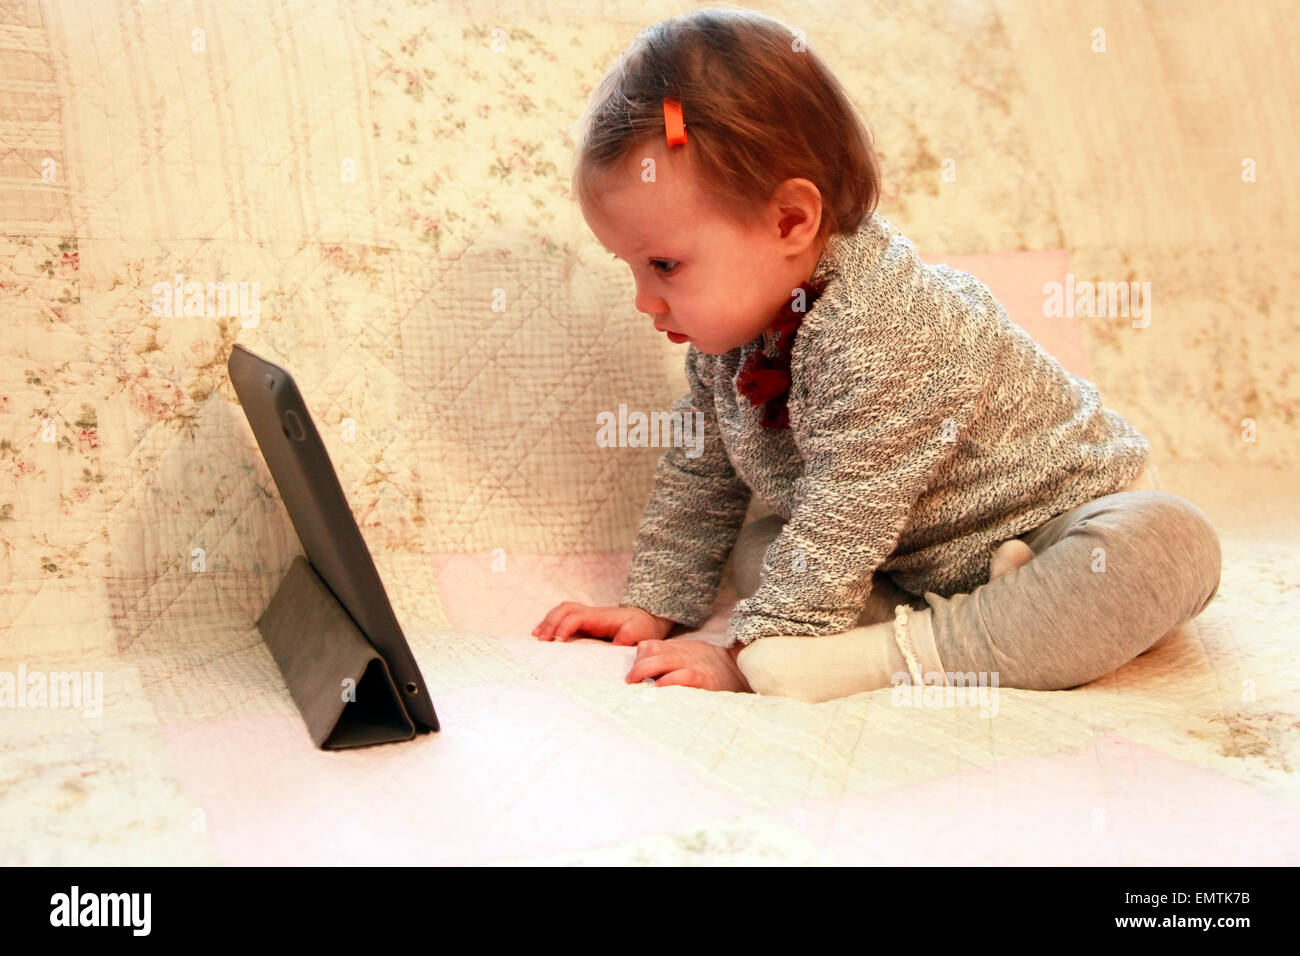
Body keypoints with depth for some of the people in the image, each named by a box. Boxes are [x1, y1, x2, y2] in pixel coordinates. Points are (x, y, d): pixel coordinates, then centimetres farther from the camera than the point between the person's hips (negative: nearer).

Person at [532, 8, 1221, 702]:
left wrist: (748, 655, -25)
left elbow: (841, 525, -31)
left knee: (1170, 542, -34)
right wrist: (653, 605, 1)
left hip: (1070, 510, -6)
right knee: (755, 551, -7)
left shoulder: (883, 336, -35)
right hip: (907, 552, 7)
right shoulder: (730, 324, -8)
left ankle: (903, 650, -37)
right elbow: (697, 473, 3)